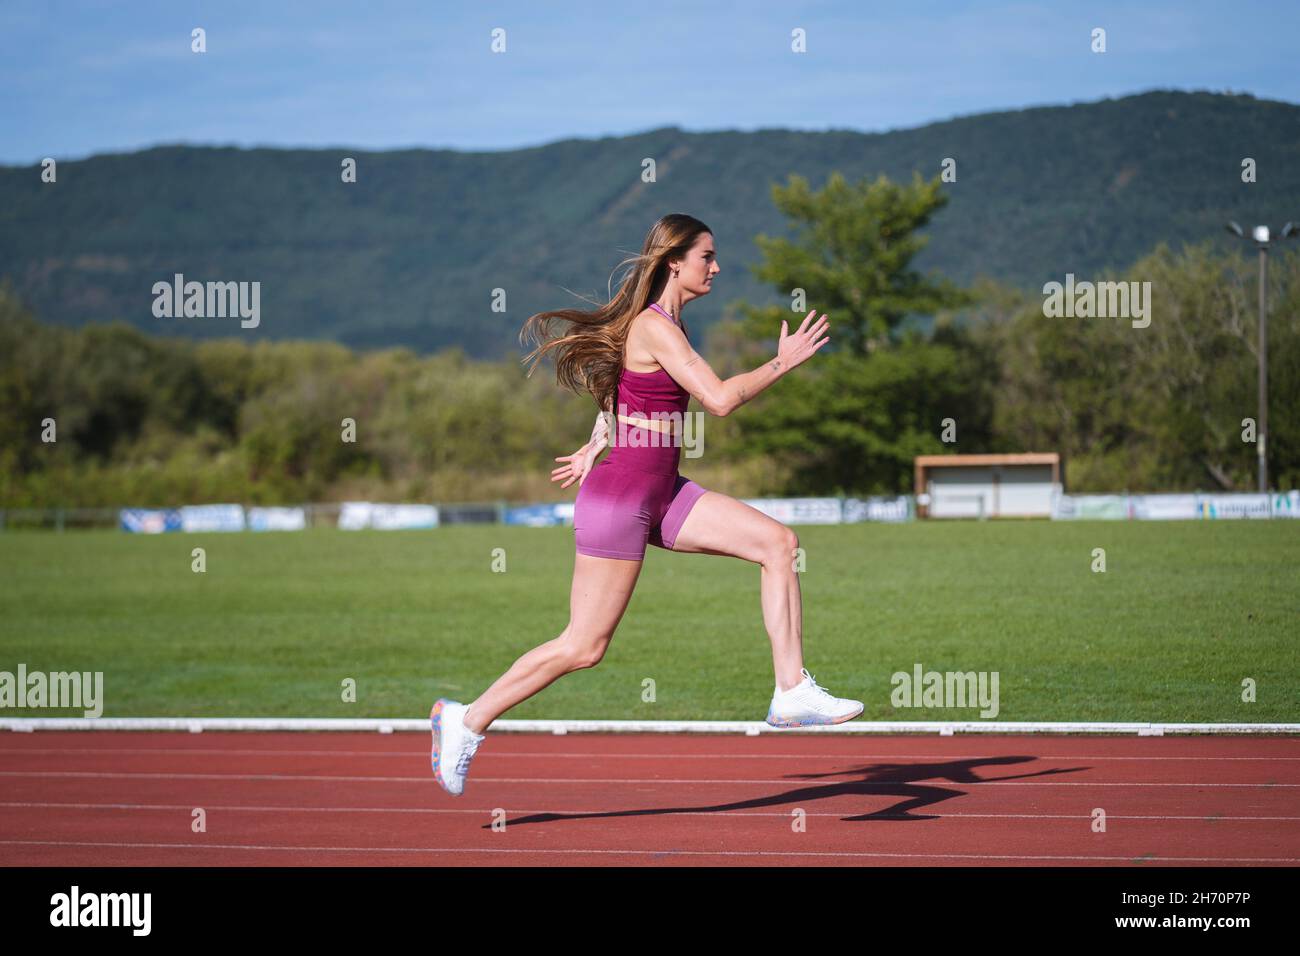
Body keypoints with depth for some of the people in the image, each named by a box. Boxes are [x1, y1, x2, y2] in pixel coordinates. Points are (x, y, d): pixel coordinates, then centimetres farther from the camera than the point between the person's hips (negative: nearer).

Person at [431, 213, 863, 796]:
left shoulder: (662, 322, 13)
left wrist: (592, 451, 30)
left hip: (661, 495, 10)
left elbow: (620, 389, 28)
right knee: (584, 647, -4)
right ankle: (467, 721, 10)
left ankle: (792, 692, -4)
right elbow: (720, 399, -25)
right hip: (621, 496, -10)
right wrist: (782, 363, -15)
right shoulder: (655, 327, -17)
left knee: (778, 542, -4)